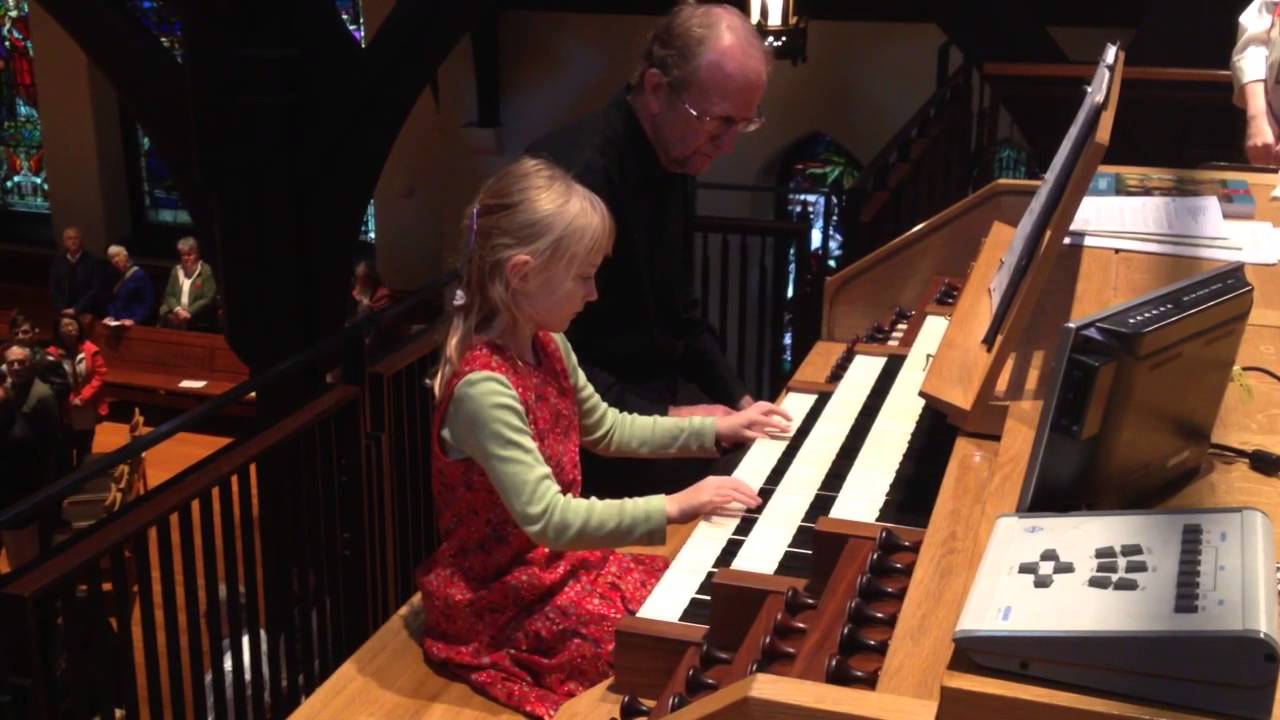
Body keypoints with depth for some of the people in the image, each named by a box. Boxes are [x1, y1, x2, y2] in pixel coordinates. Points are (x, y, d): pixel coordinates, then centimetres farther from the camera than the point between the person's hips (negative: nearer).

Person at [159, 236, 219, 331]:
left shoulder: (206, 271, -2)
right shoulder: (176, 270, 15)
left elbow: (208, 299, -9)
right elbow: (169, 295, 11)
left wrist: (189, 312, -17)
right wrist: (178, 309, -10)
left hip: (198, 319, -5)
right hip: (178, 313, 5)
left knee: (174, 320, -31)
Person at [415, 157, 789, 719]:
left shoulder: (547, 348, -1)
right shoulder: (484, 388, -30)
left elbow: (608, 430, 15)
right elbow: (547, 519, -34)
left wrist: (717, 430, 9)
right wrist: (672, 508, -35)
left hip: (559, 560, 9)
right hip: (500, 596, -9)